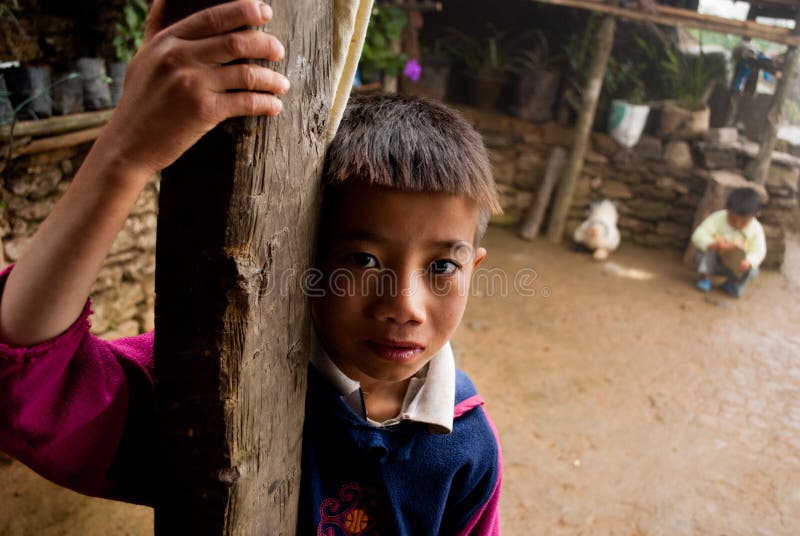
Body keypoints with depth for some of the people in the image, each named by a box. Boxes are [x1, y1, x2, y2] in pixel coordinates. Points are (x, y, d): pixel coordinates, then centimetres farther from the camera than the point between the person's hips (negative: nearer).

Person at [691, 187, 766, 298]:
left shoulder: (756, 229, -14)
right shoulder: (717, 219, -22)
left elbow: (758, 251, -16)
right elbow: (698, 236, -28)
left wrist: (749, 262, -39)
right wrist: (716, 244, -45)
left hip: (736, 266, 3)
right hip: (713, 261, -2)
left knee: (752, 271, -24)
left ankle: (732, 284, 9)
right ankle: (704, 276, -2)